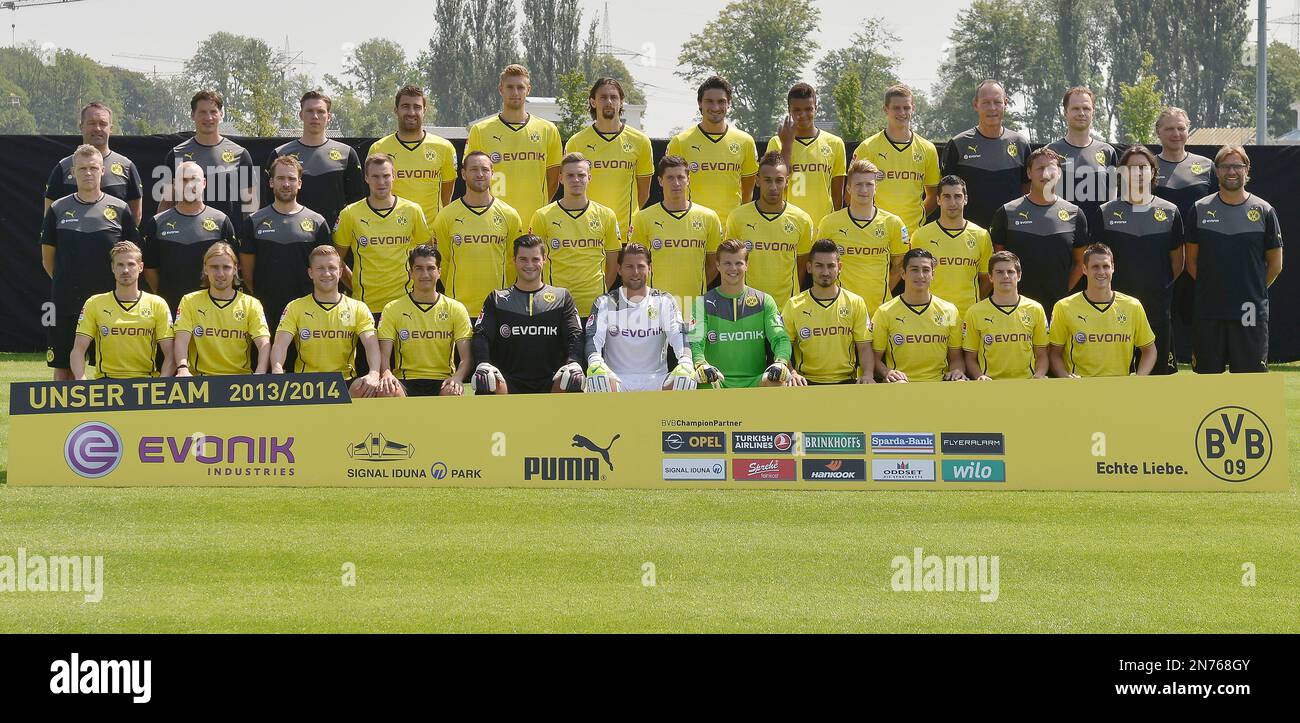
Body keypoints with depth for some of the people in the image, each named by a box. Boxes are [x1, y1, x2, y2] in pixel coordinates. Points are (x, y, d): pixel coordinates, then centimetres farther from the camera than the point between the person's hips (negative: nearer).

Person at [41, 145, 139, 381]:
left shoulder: (119, 209, 3)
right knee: (64, 368, 3)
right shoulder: (58, 209, 6)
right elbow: (47, 257, 13)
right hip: (65, 302, 1)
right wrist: (66, 283, 11)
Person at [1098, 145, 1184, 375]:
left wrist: (1162, 287, 8)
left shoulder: (1169, 212, 8)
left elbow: (1177, 262, 13)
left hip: (1158, 306, 1)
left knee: (1159, 369, 3)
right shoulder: (1107, 213, 5)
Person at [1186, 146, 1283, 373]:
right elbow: (1191, 261, 11)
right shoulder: (1200, 210, 5)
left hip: (1251, 312, -1)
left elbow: (1275, 265, 8)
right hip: (1208, 311, 1)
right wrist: (1211, 289, 6)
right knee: (1207, 374, 6)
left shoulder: (1264, 211, 3)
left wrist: (1253, 291, 6)